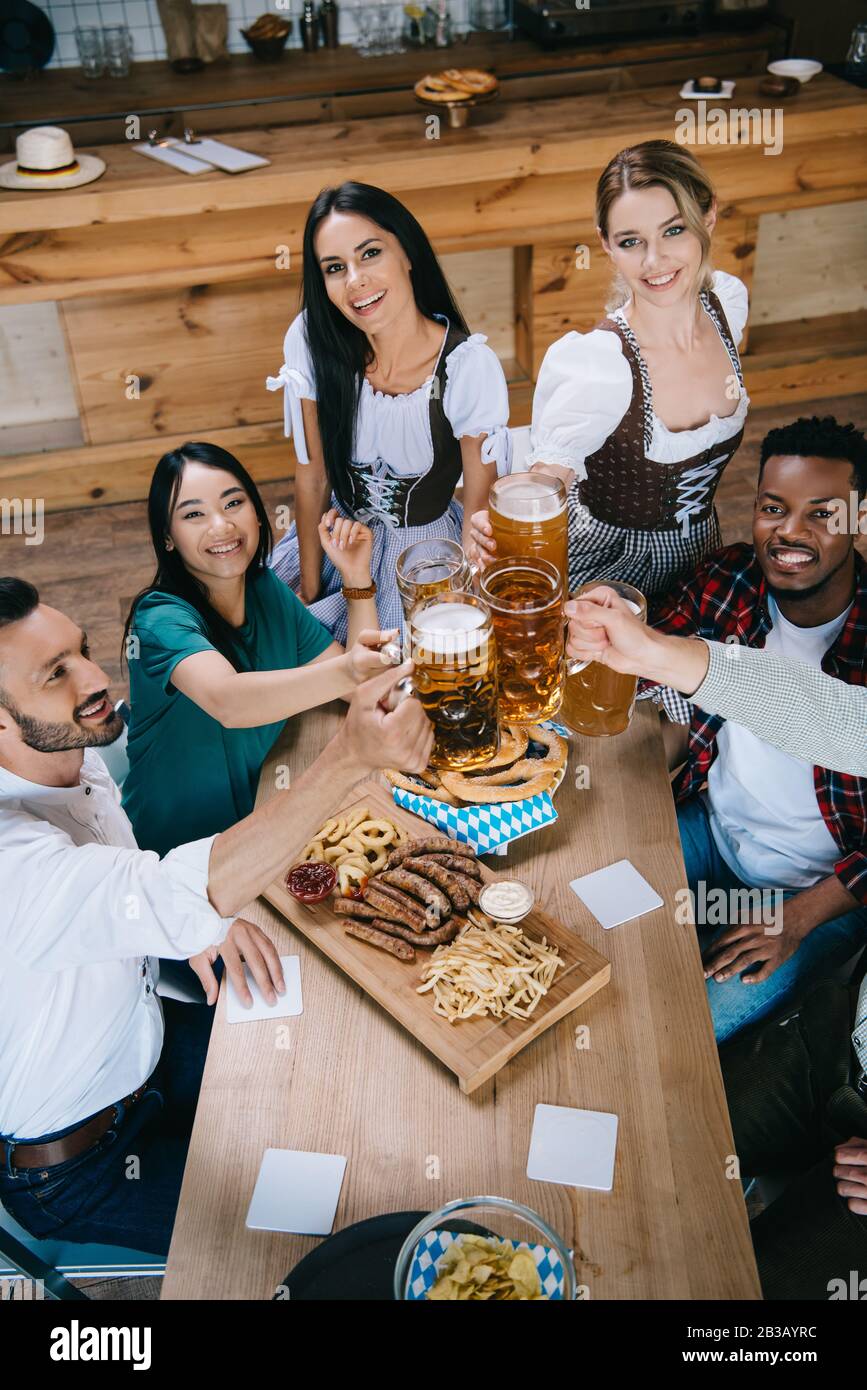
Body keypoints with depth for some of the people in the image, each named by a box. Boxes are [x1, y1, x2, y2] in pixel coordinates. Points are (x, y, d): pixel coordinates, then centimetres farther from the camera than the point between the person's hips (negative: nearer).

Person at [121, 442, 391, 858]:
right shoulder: (161, 618, -20)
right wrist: (346, 672, -56)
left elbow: (361, 690, -2)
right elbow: (227, 701, -41)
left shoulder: (267, 590, 0)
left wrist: (358, 578, -11)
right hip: (174, 847, -6)